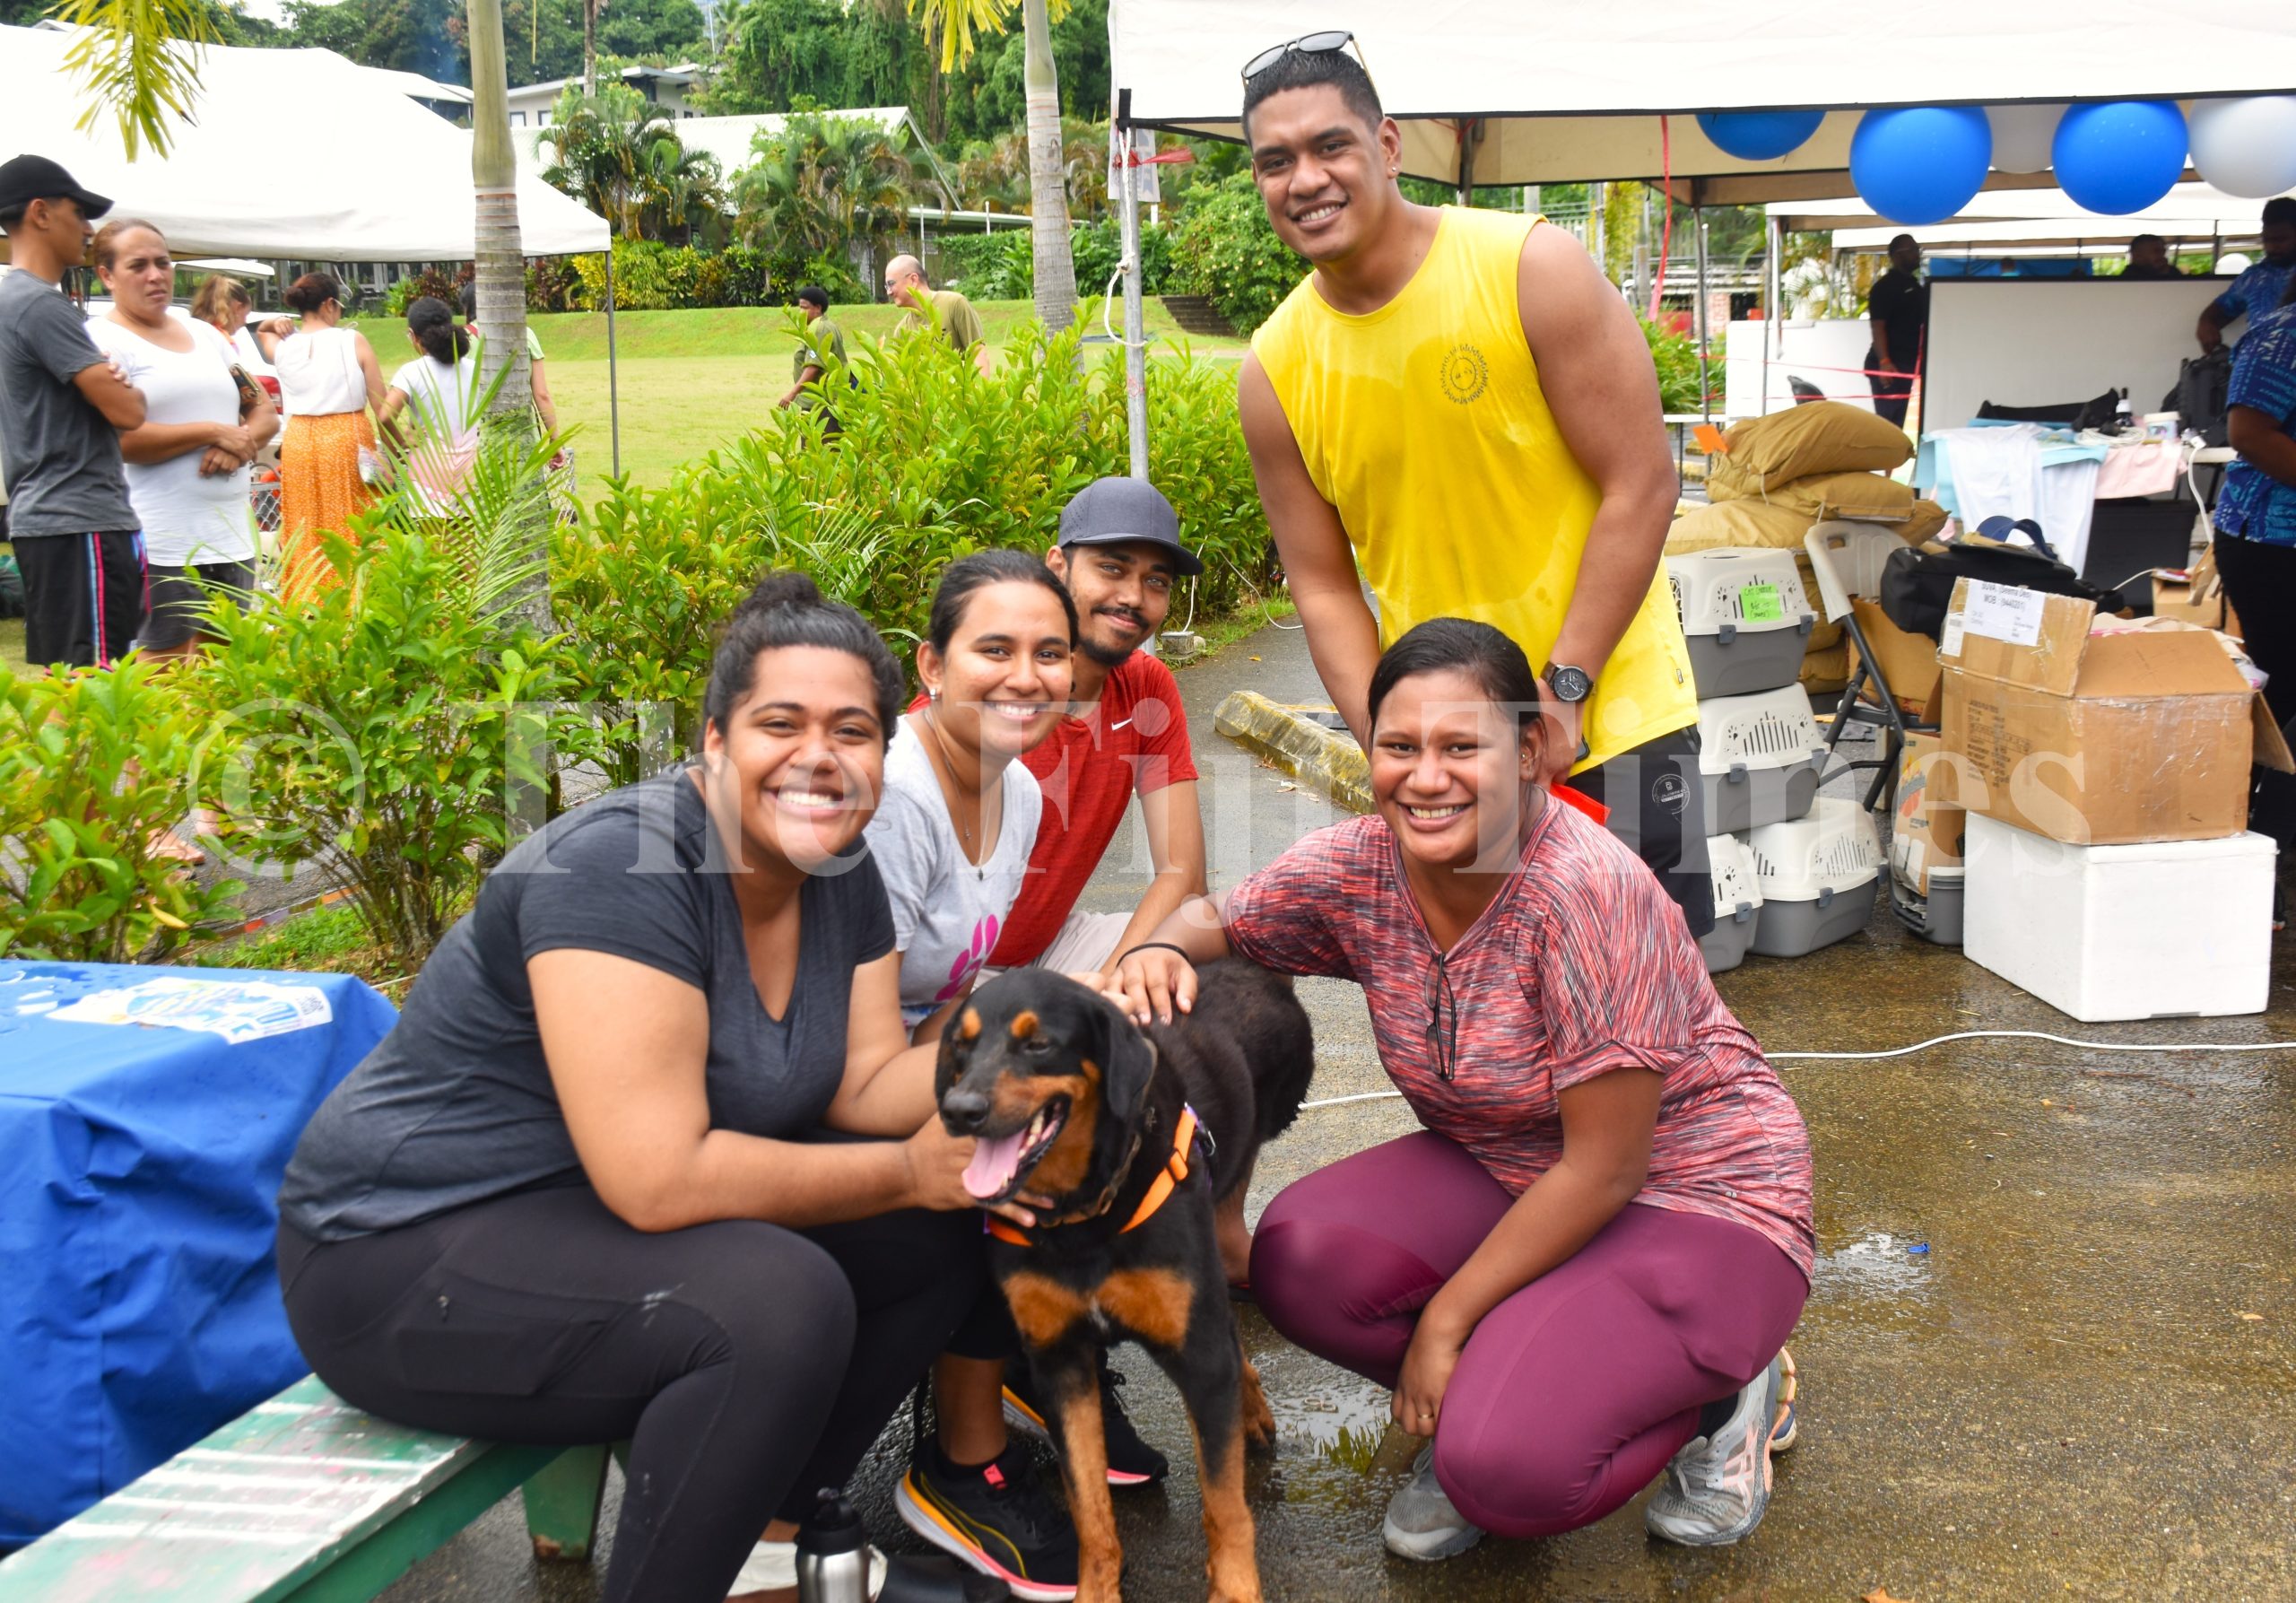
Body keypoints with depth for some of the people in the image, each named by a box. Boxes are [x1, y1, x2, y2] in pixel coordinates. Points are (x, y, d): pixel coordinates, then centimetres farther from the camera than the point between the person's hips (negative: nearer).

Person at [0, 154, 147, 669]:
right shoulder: (41, 304, -14)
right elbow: (126, 412, -17)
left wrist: (108, 381, 1)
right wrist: (127, 390, 6)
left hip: (42, 517, 10)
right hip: (81, 524, -10)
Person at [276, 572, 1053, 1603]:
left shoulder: (837, 870, 0)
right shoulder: (621, 864, -26)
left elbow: (868, 1084, -1)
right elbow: (659, 1178, -31)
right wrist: (903, 1171, -21)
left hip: (639, 1215, 9)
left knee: (947, 1229, -1)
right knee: (780, 1298, -30)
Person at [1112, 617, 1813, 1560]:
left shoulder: (1586, 891, -28)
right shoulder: (1359, 868, -10)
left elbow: (1606, 1168, -23)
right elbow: (1211, 923, 8)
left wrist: (1446, 1321, -18)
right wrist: (1161, 952, -19)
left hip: (1694, 1196, -6)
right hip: (1509, 1177, 6)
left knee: (1504, 1468, -27)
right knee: (1300, 1261, -22)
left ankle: (1724, 1395, 4)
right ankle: (1476, 1407, 6)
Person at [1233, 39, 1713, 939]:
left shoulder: (1533, 268, -12)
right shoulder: (1275, 371, -2)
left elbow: (1642, 486, -13)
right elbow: (1323, 588, 2)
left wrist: (1562, 692, -16)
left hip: (1606, 718, -3)